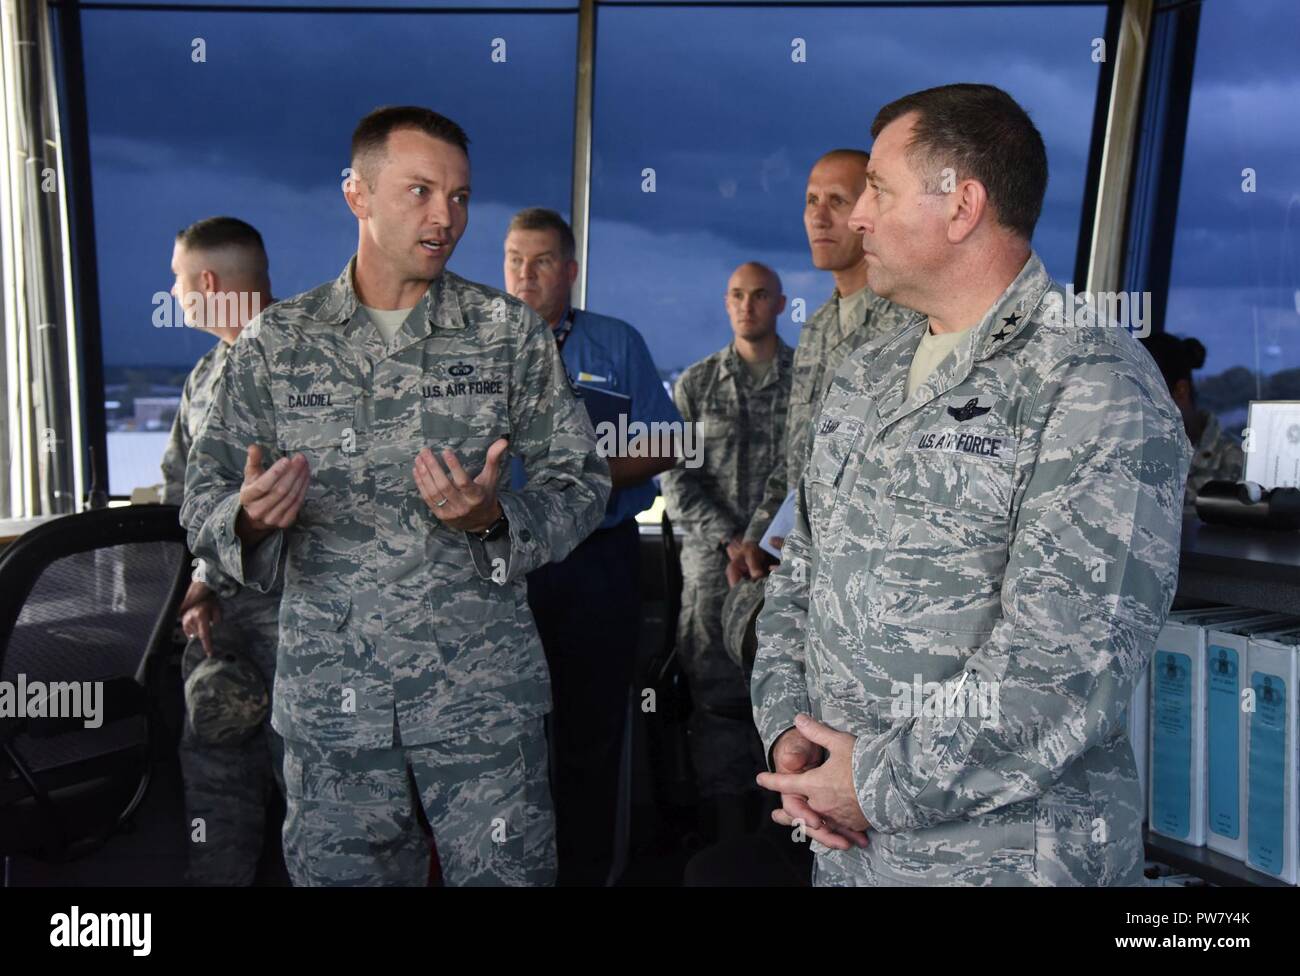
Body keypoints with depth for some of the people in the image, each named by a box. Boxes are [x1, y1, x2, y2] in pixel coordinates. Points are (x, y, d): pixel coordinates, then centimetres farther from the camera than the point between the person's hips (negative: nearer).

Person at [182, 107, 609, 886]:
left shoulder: (511, 332, 0)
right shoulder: (276, 342, 3)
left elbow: (581, 480, 2)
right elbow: (206, 496, 5)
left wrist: (495, 515, -18)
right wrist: (250, 516, -17)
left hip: (483, 692, -1)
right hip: (330, 698, 1)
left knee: (504, 873, 5)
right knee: (340, 872, 13)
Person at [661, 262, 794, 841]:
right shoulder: (695, 384, 12)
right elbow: (678, 478, 6)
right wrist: (732, 541, -7)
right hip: (714, 561, 1)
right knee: (718, 697, -1)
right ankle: (725, 834, 6)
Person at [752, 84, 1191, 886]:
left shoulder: (1096, 391, -15)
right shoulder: (866, 377, 9)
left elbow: (1070, 659, -23)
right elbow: (802, 571, 11)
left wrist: (884, 782, -18)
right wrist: (788, 727, -3)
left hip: (1003, 855, -6)